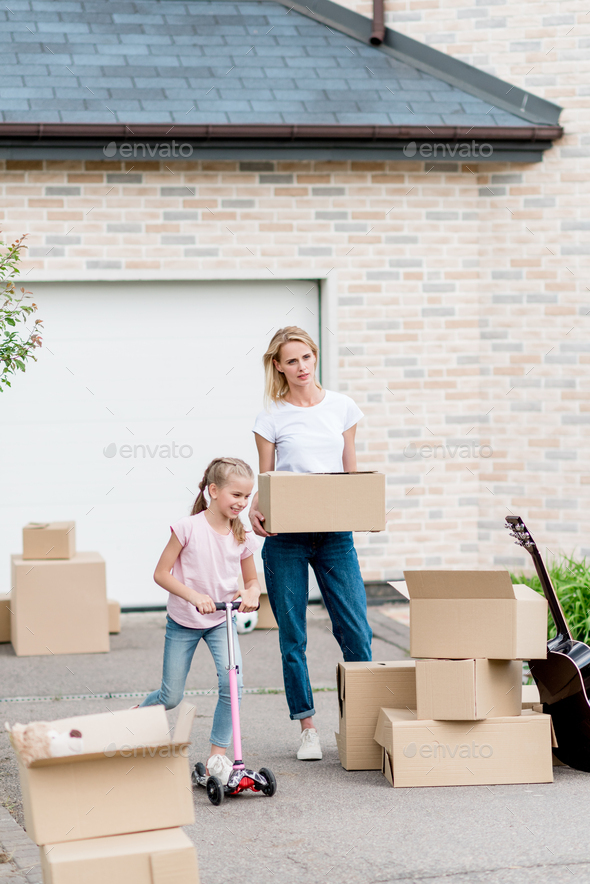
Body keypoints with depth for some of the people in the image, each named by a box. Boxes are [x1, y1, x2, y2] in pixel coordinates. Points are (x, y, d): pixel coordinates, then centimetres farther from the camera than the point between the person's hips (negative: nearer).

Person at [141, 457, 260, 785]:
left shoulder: (243, 536, -6)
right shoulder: (189, 527, -18)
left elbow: (252, 580, 7)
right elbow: (161, 574, -15)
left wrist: (251, 594, -17)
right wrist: (194, 596, -28)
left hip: (222, 621, 2)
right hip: (183, 622, -2)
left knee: (232, 682, -20)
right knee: (171, 697, 3)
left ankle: (218, 756, -7)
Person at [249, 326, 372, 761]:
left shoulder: (342, 407, 8)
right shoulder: (272, 418, 2)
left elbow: (352, 472, 14)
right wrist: (255, 510, -16)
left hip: (335, 531, 1)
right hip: (285, 534, -1)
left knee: (356, 630, -4)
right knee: (293, 635, 3)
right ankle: (308, 726, 14)